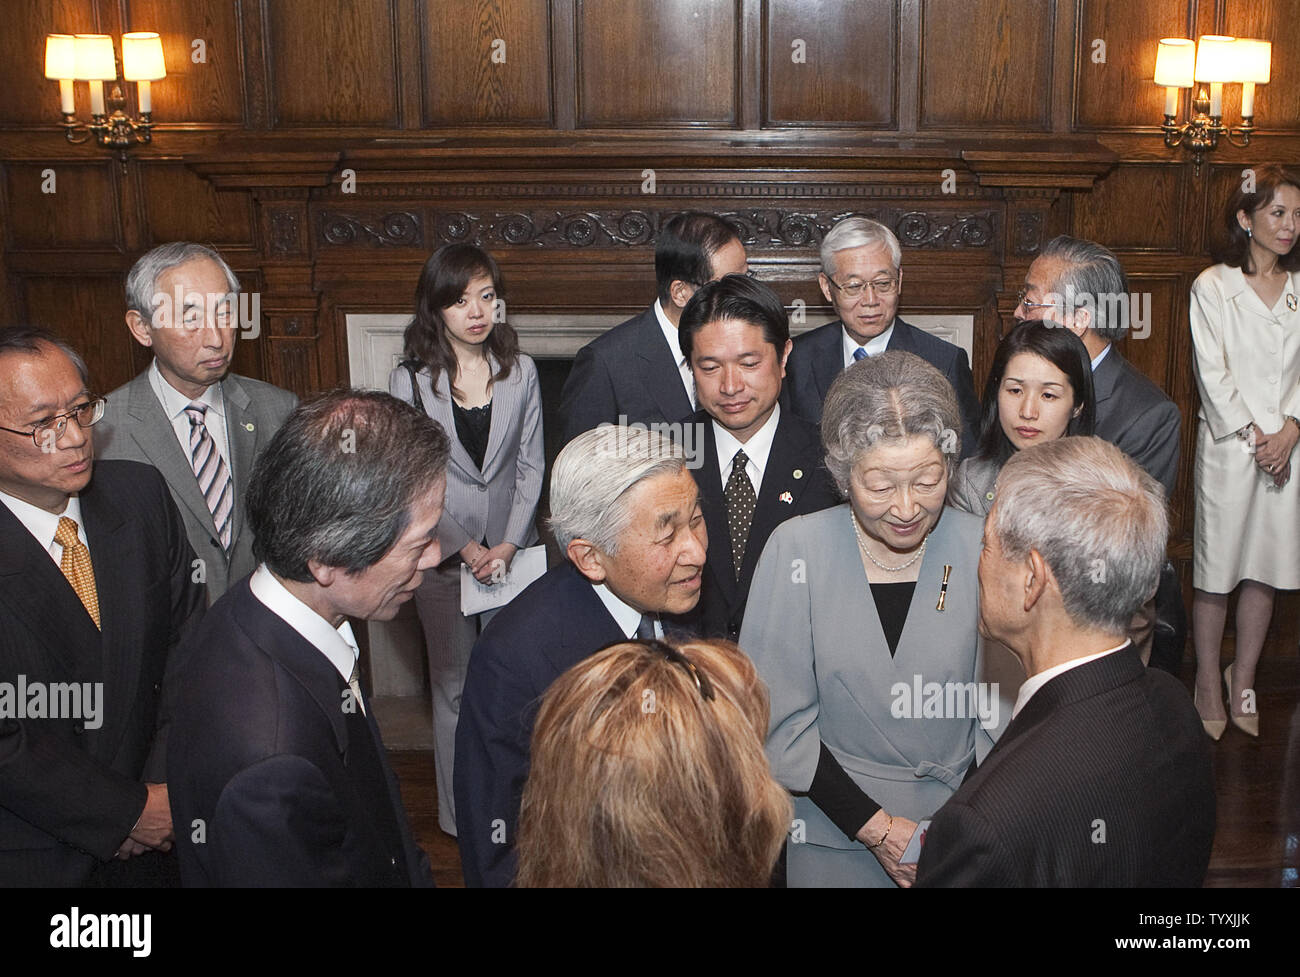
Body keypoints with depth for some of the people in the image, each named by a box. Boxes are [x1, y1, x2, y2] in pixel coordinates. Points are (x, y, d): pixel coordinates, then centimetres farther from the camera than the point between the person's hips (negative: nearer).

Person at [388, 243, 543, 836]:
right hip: (444, 558, -1)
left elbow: (530, 467, 2)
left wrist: (509, 544, -9)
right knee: (454, 689, 10)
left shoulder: (520, 372, 1)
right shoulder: (410, 380, -6)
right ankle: (459, 816, 23)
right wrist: (465, 548, -12)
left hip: (512, 554, 1)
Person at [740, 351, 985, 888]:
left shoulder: (980, 549, -10)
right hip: (834, 834, -1)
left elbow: (1001, 711, -4)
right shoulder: (797, 550, -12)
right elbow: (778, 718, -10)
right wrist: (875, 826, -12)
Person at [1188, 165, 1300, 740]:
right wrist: (1252, 436, -11)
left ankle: (1244, 679, 22)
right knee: (1215, 568, 1)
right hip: (1229, 445, -4)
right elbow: (1213, 374, -6)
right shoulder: (1212, 287, -2)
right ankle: (1208, 685, 14)